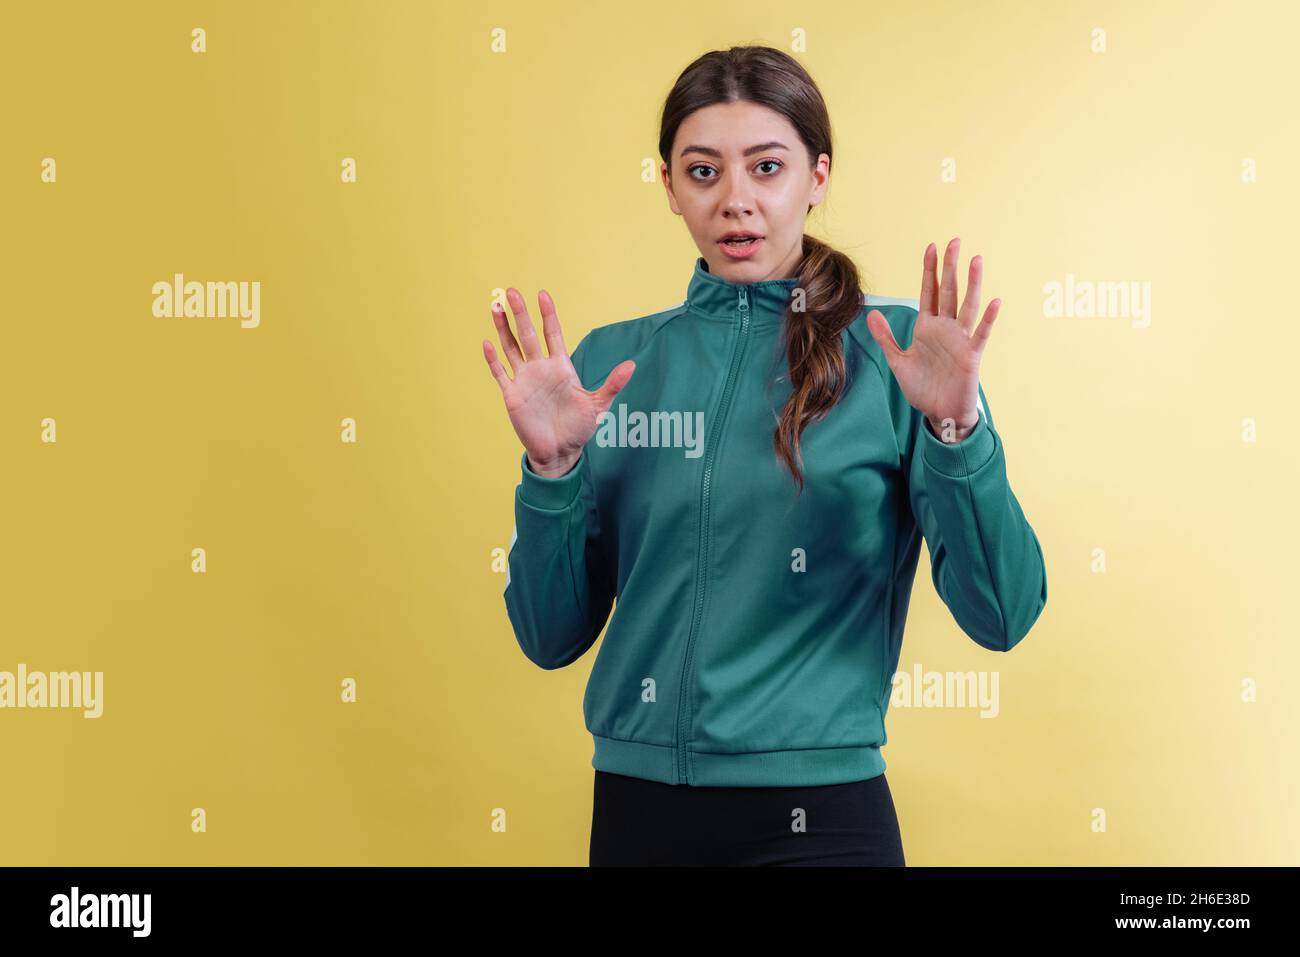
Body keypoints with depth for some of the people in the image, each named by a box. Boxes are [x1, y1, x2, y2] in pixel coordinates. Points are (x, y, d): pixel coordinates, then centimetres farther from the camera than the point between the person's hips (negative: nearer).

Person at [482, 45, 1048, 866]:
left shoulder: (896, 350, -5)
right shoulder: (609, 363, 2)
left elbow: (1002, 618, -10)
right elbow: (552, 639, 3)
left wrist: (955, 427, -22)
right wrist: (551, 468, -12)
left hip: (817, 816, -3)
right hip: (636, 804, 3)